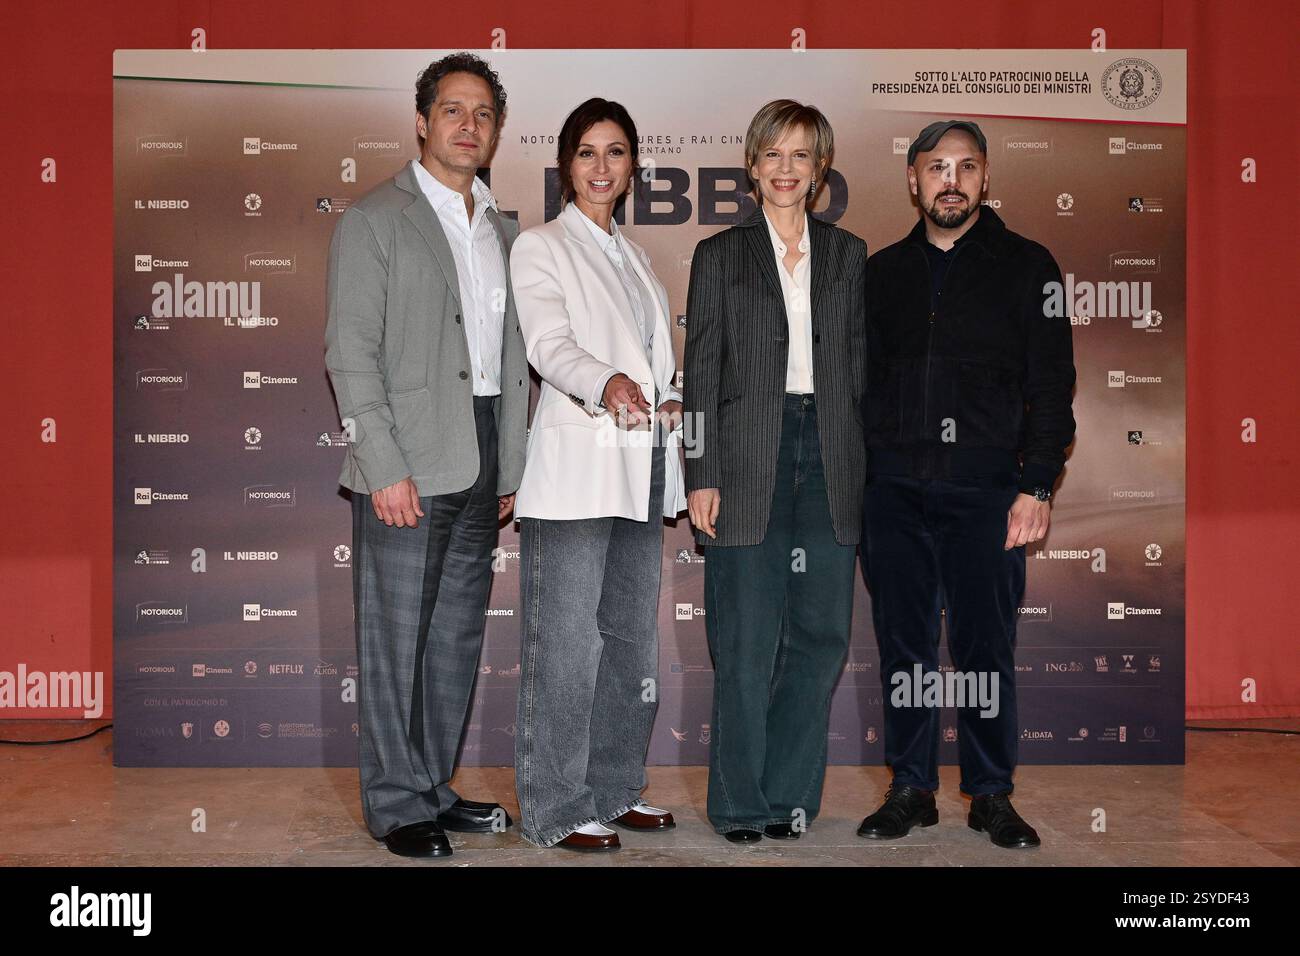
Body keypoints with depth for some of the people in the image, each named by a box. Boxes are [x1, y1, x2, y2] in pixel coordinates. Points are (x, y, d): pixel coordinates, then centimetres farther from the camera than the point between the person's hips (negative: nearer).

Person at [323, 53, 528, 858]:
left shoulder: (503, 230, 16)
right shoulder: (374, 220, -3)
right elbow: (350, 352, -9)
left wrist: (511, 470, 11)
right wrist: (385, 468, -16)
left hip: (481, 467, 6)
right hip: (408, 468, -6)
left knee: (458, 639, 12)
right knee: (397, 640, 0)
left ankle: (436, 788, 25)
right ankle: (398, 804, 12)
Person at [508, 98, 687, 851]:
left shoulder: (633, 255, 21)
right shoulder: (540, 247, -1)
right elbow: (549, 345, -18)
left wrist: (671, 398, 5)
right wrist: (606, 383, -36)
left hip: (640, 472, 7)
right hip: (575, 471, -7)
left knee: (632, 639, 12)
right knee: (567, 644, -5)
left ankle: (616, 788, 24)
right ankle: (558, 809, 5)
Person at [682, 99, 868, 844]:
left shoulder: (849, 255, 13)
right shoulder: (720, 256, 6)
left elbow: (861, 366, 11)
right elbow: (702, 372, 1)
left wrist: (867, 467, 4)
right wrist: (701, 476, -7)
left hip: (831, 458, 3)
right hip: (750, 455, -2)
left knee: (822, 632, 4)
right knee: (748, 641, 1)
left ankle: (788, 793, 19)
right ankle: (742, 804, 14)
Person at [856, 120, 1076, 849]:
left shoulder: (1026, 266, 5)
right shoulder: (883, 272, 14)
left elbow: (1052, 386, 1)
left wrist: (1037, 487, -9)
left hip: (985, 488, -2)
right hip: (893, 489, 3)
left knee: (987, 650, 2)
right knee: (903, 646, 7)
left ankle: (992, 795, 15)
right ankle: (912, 790, 18)